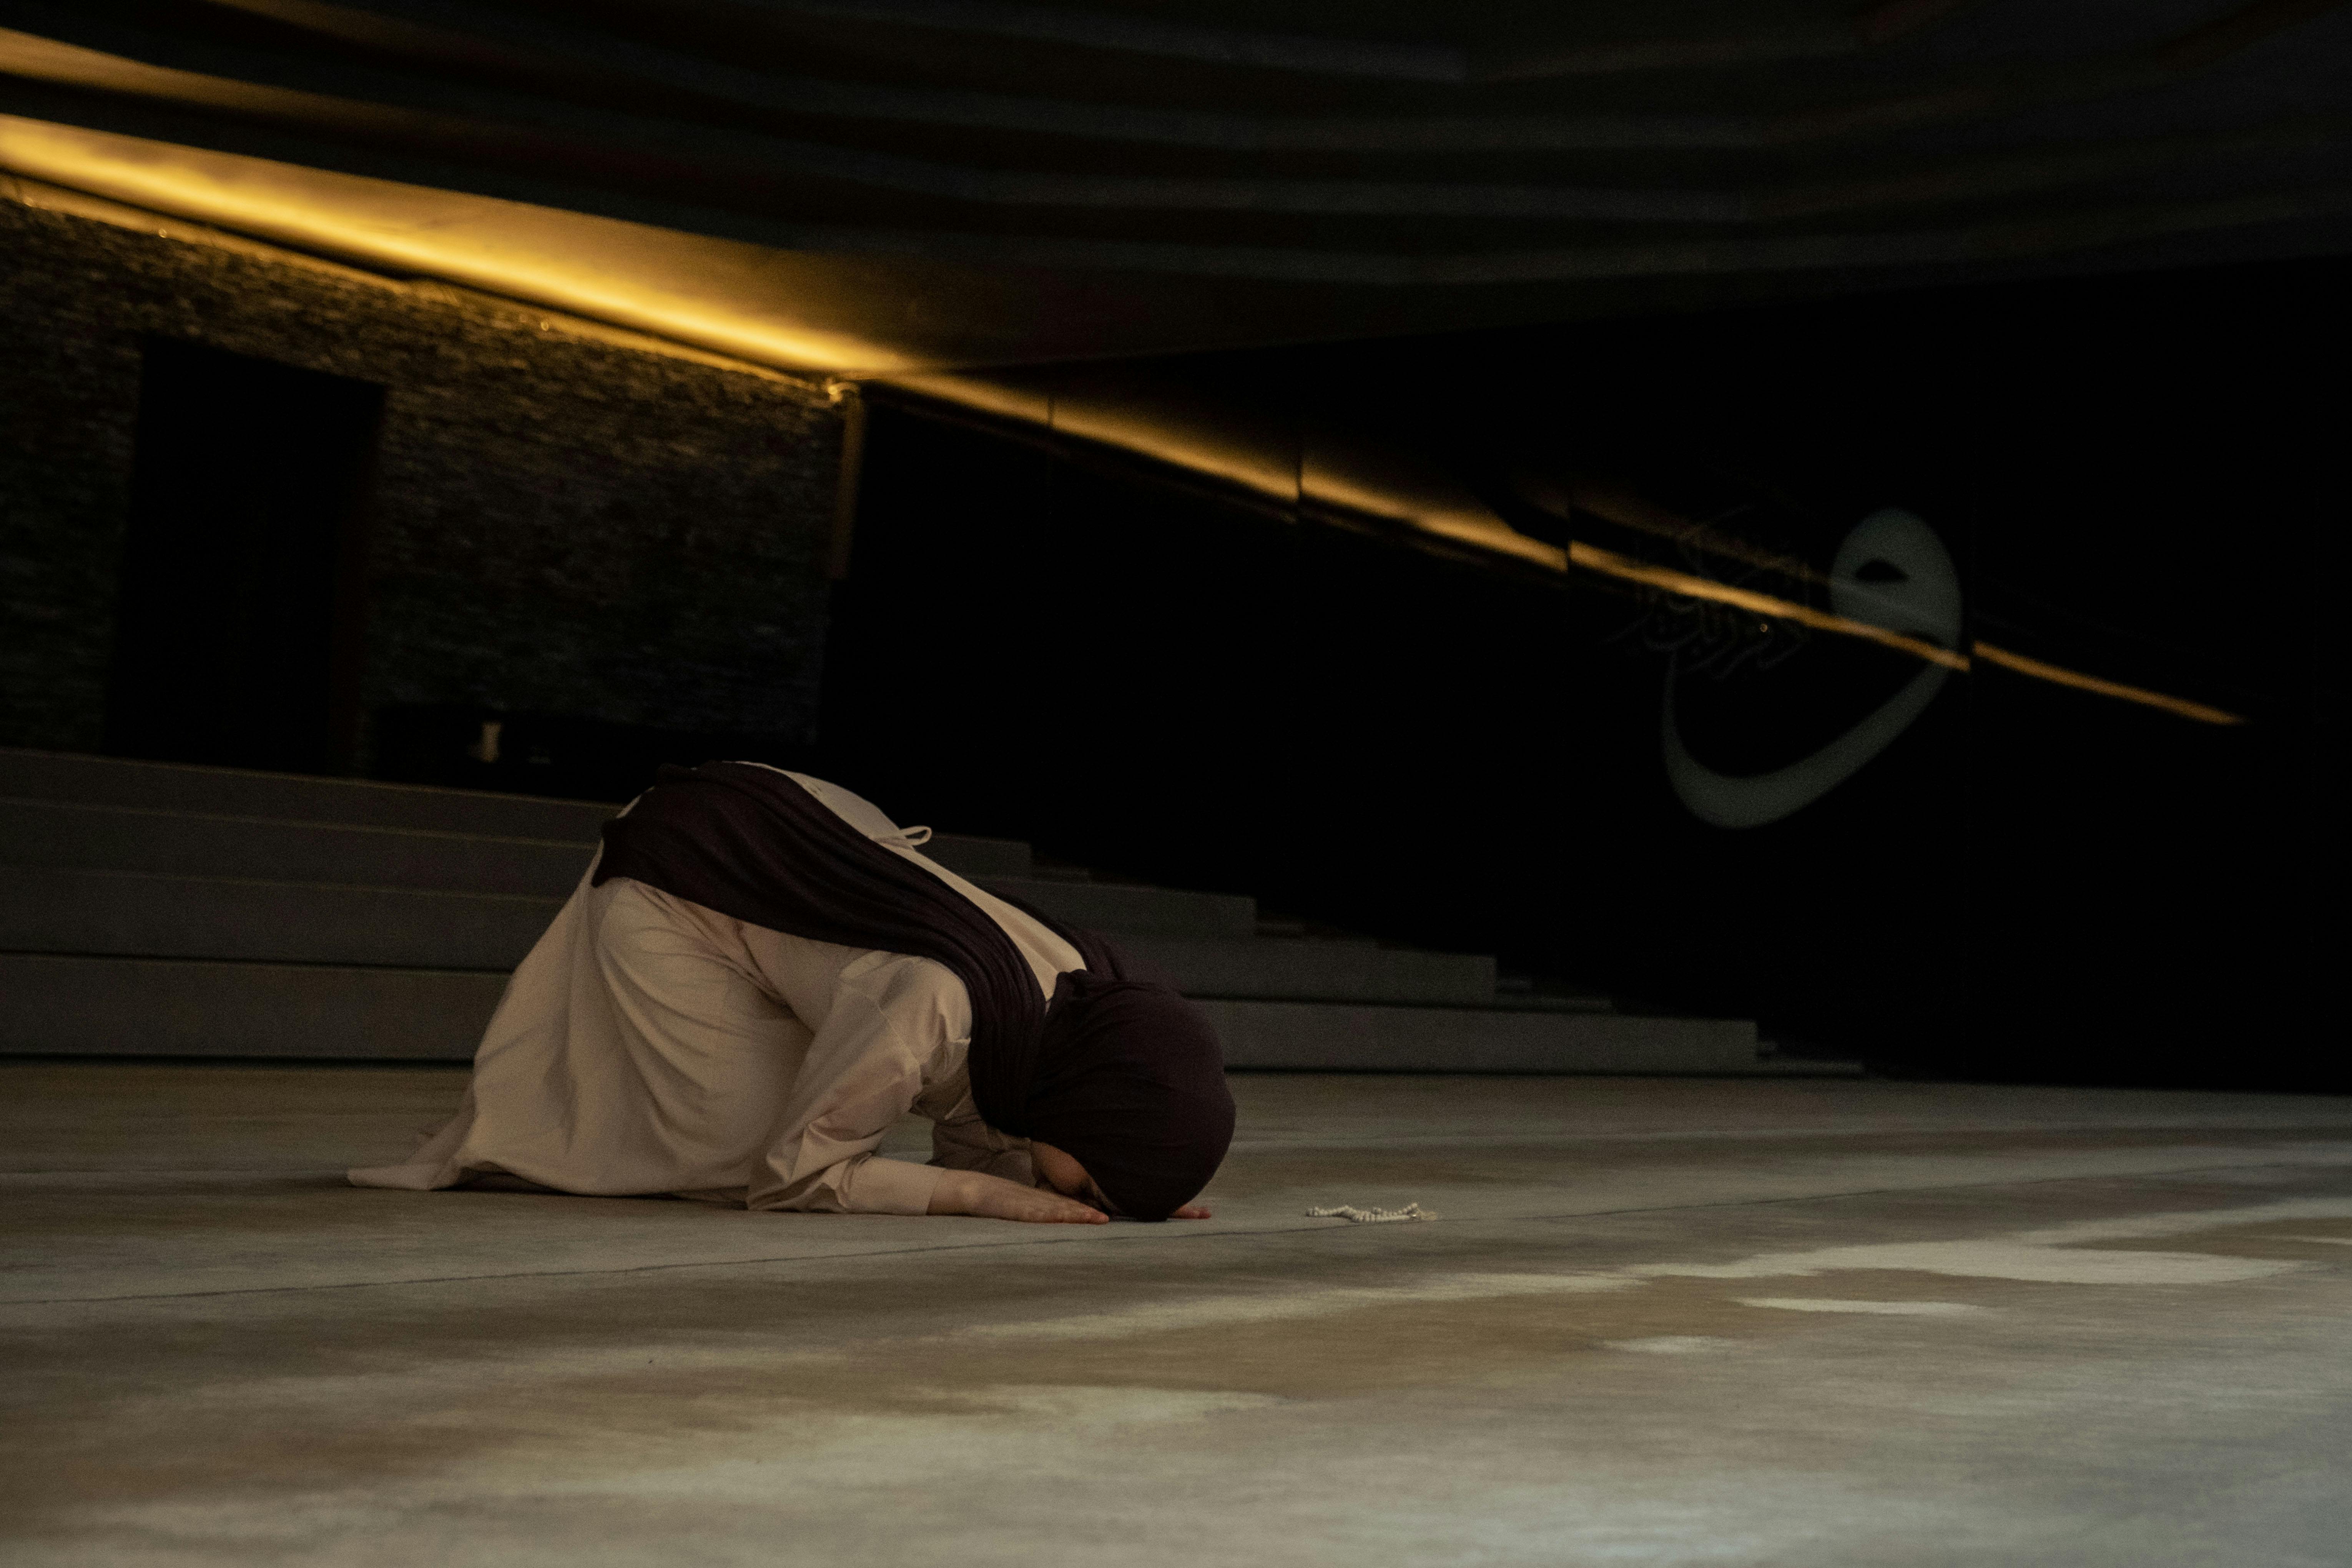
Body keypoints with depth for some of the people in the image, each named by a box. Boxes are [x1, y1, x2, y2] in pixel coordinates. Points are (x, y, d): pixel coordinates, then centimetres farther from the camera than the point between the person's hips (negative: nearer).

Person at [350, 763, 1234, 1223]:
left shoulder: (1091, 997, -16)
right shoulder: (928, 1009, -40)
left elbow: (977, 1145, -2)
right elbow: (791, 1174, -30)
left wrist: (1117, 1193, -19)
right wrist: (994, 1197, -35)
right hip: (680, 876, -7)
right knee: (737, 1153, -14)